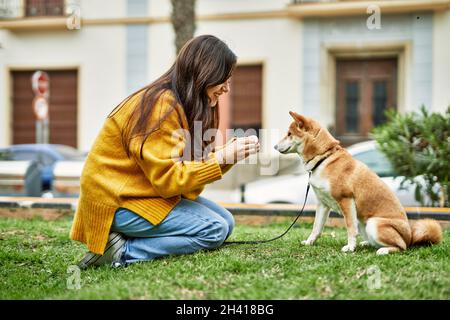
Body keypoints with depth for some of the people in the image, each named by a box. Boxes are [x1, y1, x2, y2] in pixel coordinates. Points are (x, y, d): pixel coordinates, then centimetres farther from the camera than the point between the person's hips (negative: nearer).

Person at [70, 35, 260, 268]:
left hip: (149, 191, 11)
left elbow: (193, 161, 8)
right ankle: (123, 251, -15)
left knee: (226, 222, 6)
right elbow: (167, 179, -24)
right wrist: (220, 158, -21)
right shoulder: (161, 107, -21)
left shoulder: (181, 105, 9)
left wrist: (228, 152, -4)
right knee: (214, 231, -15)